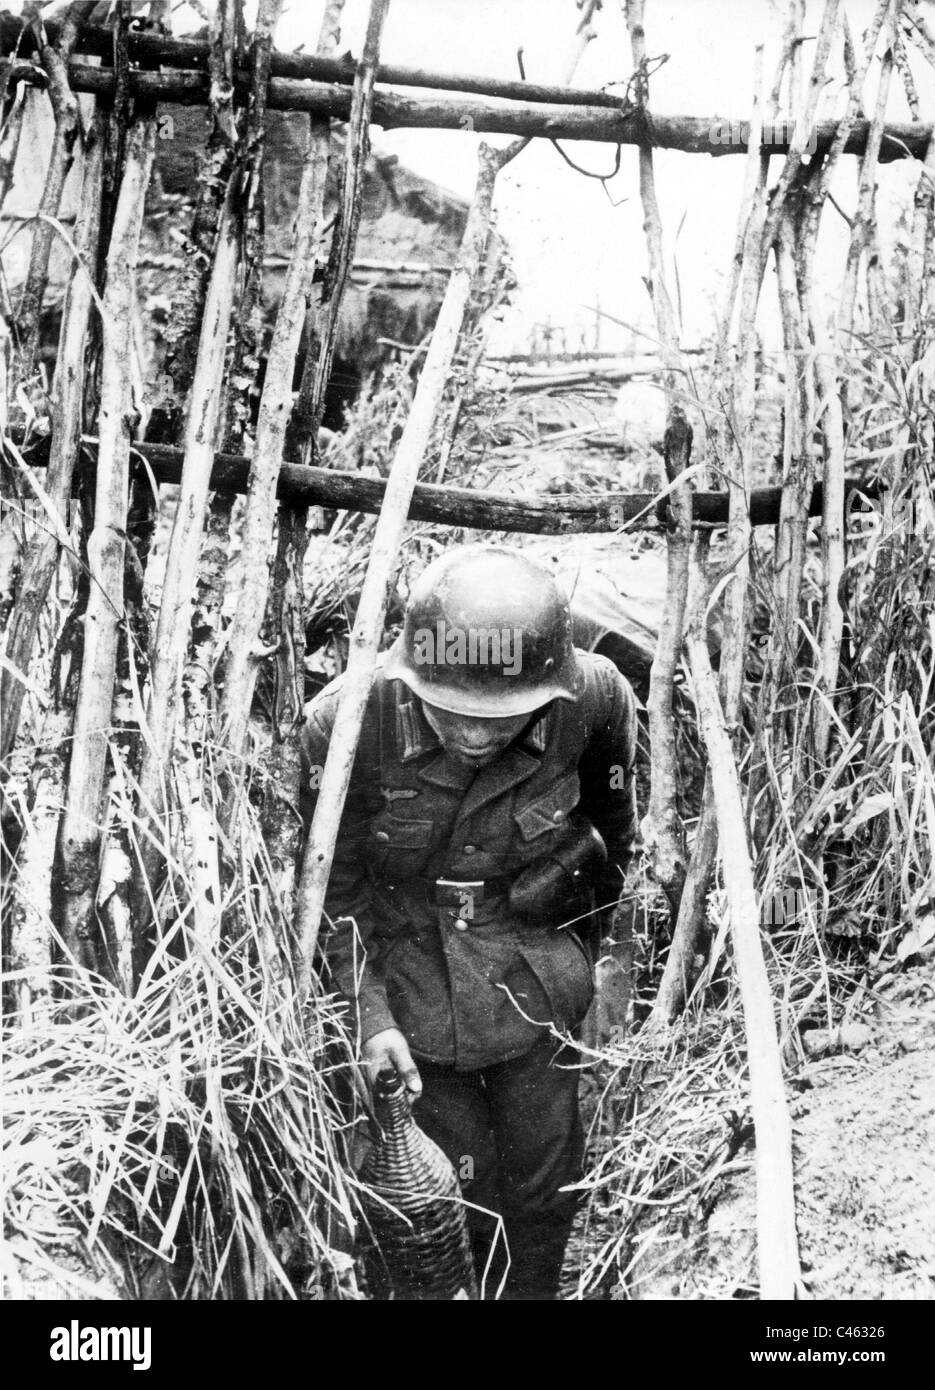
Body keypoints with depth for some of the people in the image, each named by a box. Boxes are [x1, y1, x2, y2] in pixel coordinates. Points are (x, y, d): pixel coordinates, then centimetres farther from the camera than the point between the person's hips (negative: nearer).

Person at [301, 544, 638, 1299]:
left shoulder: (595, 700, -23)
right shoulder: (345, 723, -27)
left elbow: (616, 833, -1)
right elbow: (332, 882, -11)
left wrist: (587, 941, 11)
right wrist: (369, 1009, -17)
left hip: (537, 980, 1)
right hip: (410, 979, -1)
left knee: (545, 1179, 17)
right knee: (448, 1187, 11)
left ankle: (535, 1289, 44)